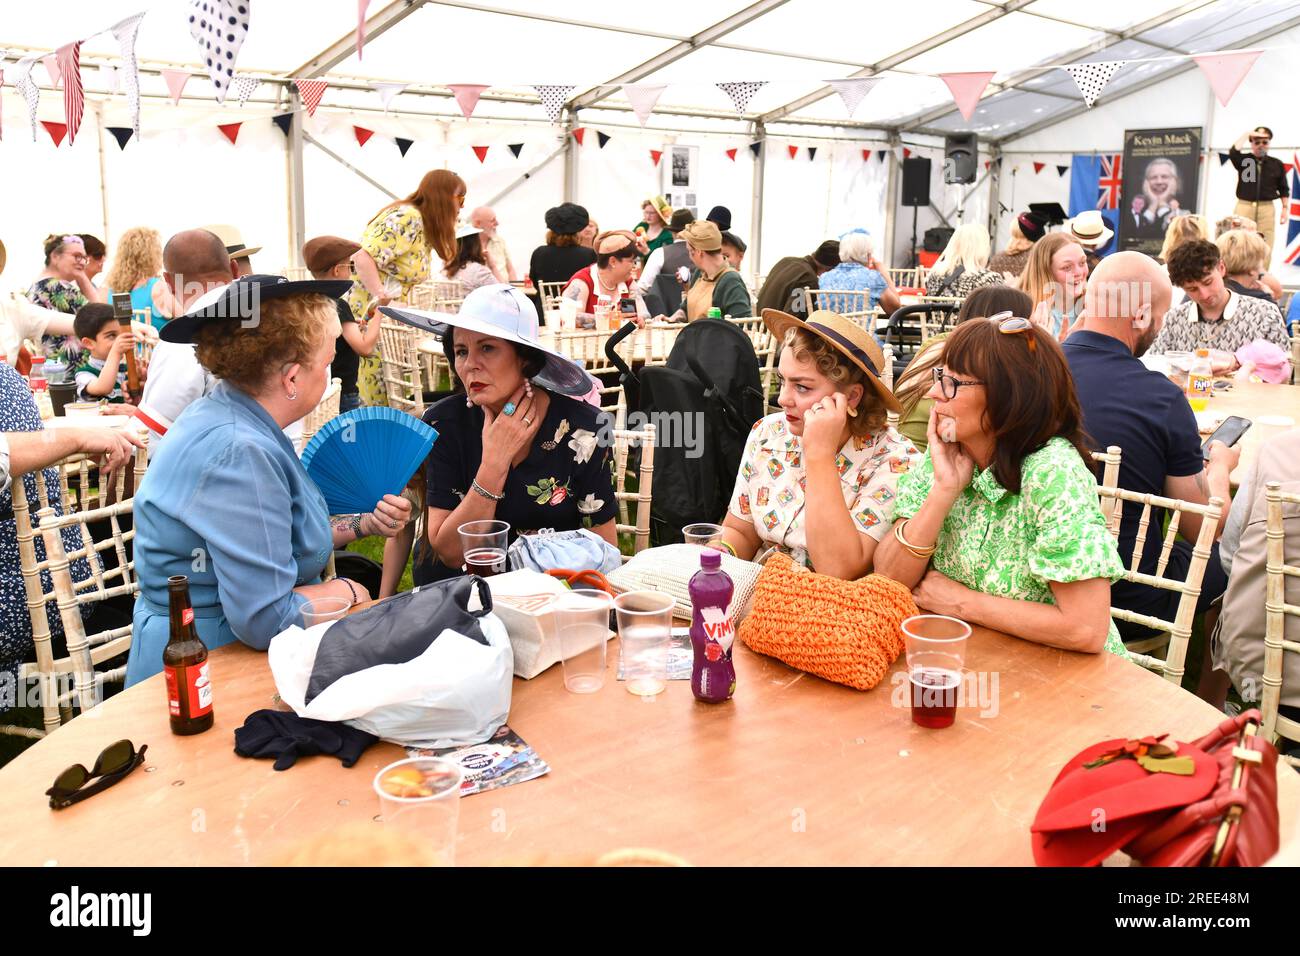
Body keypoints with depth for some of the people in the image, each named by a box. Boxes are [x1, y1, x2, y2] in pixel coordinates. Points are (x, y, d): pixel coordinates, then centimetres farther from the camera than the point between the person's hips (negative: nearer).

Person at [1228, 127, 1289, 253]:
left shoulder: (1276, 164, 5)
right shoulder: (1244, 160, 2)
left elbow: (1283, 189, 11)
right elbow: (1233, 152, -20)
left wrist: (1284, 208, 6)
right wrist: (1246, 135, -14)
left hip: (1266, 208, 1)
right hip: (1244, 206, -1)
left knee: (1265, 248, 0)